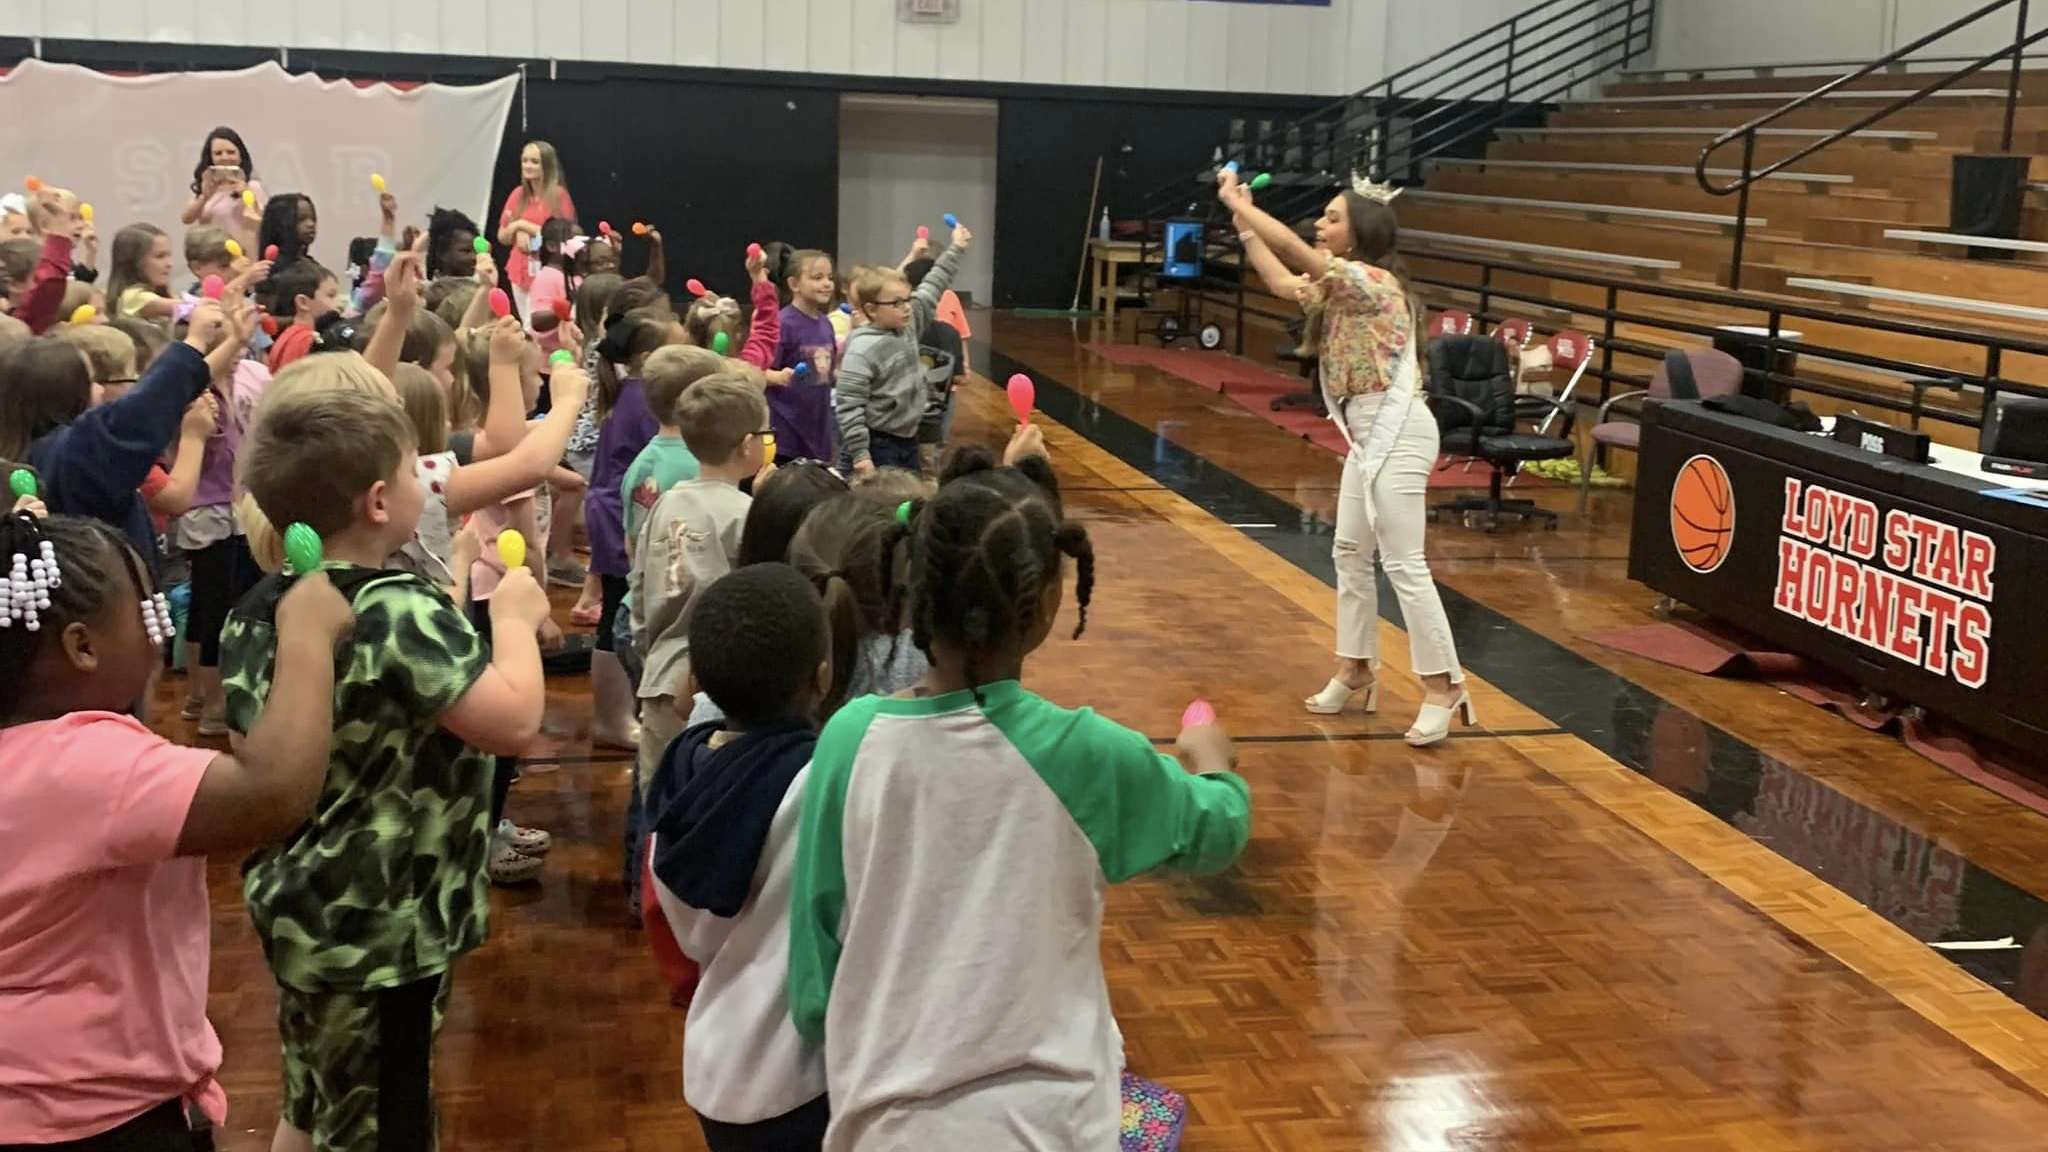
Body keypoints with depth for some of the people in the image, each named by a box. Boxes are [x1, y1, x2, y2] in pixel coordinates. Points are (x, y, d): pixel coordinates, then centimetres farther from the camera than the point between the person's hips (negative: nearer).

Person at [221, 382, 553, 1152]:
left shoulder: (261, 607, 3)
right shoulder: (399, 612, -24)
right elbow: (515, 722, -30)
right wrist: (515, 619, -11)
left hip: (298, 911, 9)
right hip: (377, 930, -9)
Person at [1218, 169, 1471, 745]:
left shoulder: (1372, 281, -16)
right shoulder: (1339, 287, 12)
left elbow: (1292, 248, -22)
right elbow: (1281, 280, 21)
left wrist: (1238, 202, -12)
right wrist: (1241, 218, 18)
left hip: (1397, 431, -10)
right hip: (1367, 432, 10)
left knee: (1403, 564, -10)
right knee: (1350, 552, 14)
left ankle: (1443, 689, -6)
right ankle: (1355, 672, 24)